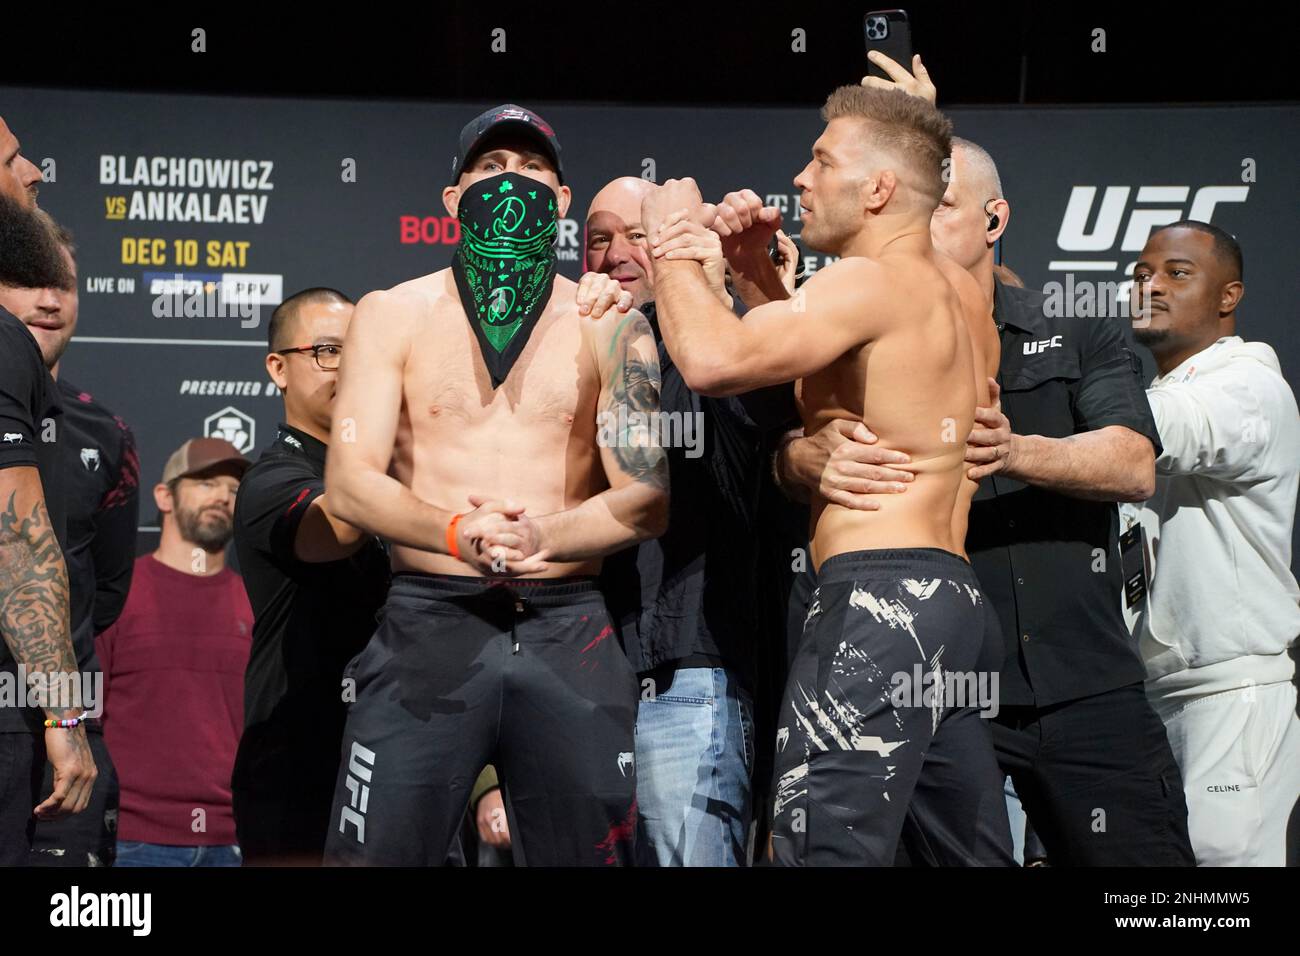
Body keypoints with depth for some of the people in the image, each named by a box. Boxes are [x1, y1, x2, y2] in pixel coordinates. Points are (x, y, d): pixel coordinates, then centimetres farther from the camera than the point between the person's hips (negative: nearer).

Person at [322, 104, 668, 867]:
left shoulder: (608, 325, 8)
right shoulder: (393, 316, 8)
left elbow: (648, 499, 1)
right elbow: (350, 484, -1)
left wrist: (545, 536, -17)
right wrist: (457, 533, -19)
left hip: (568, 631, 1)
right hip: (429, 623, -1)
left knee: (595, 850, 3)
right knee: (376, 850, -4)